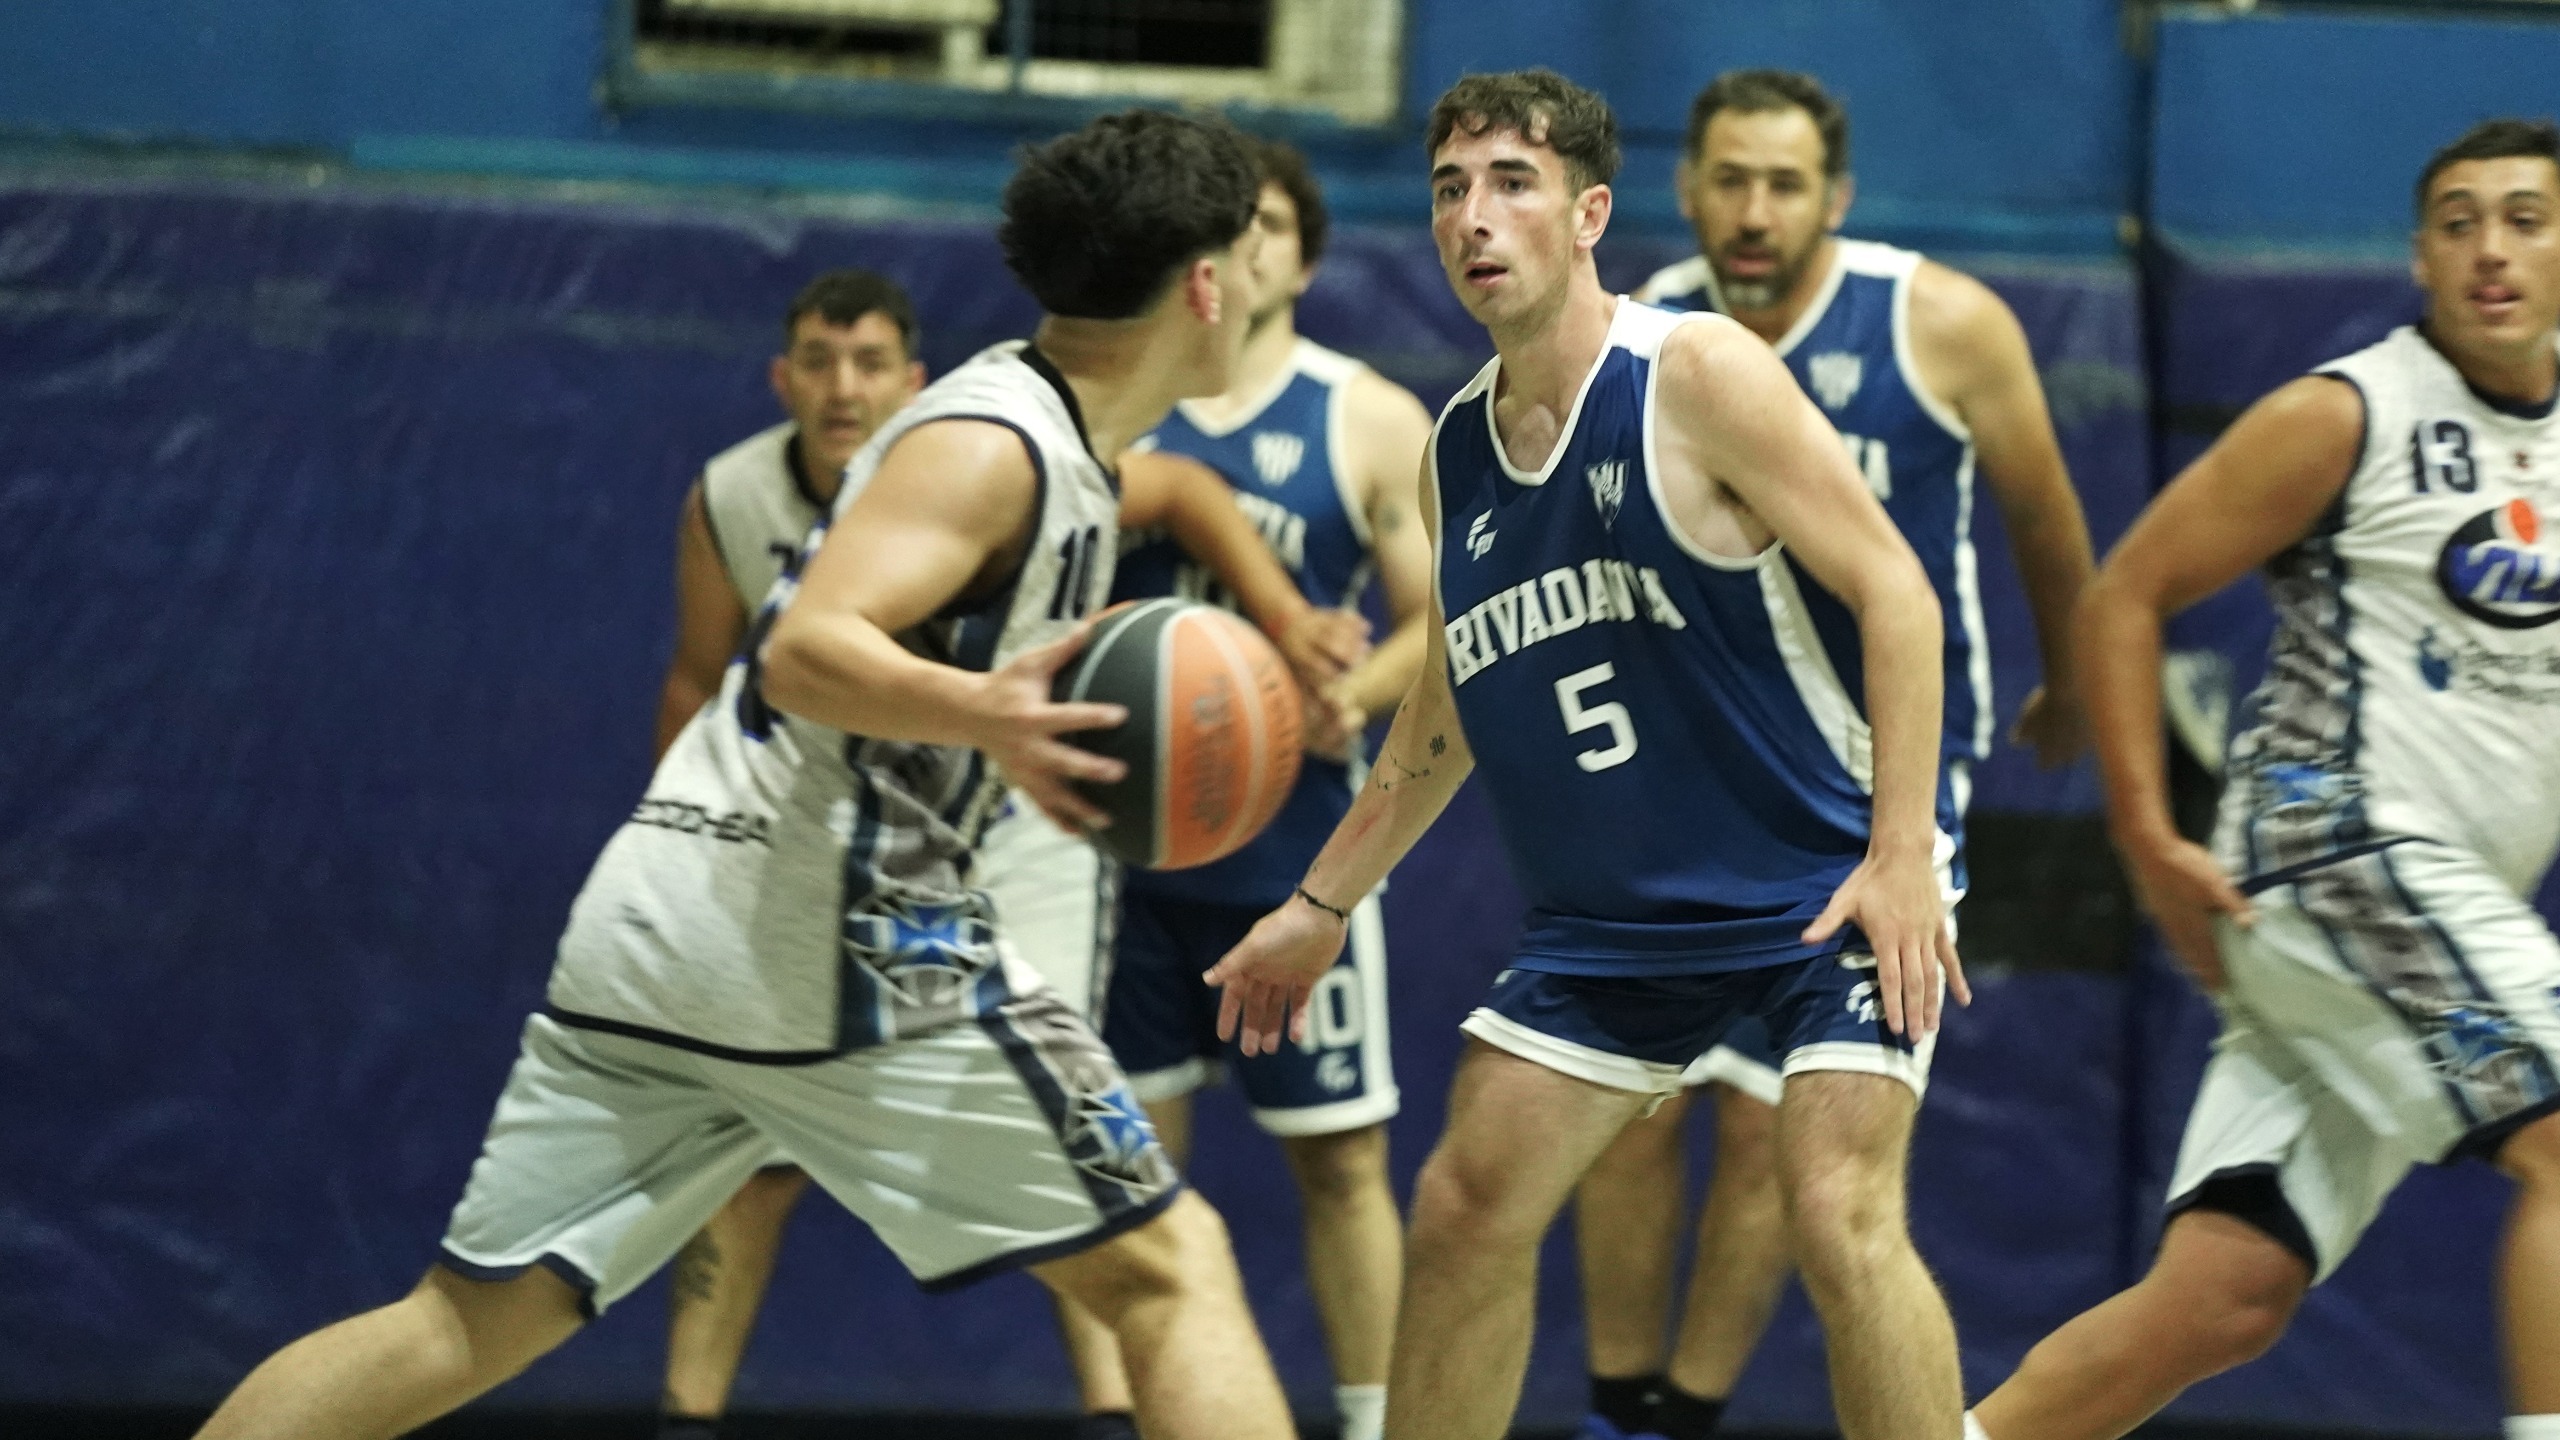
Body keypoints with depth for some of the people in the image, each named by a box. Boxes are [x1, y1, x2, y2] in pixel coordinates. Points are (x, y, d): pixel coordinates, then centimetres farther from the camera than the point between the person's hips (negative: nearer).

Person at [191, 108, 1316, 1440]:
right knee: (1168, 1271, -3)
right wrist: (976, 711, -40)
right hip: (832, 929, -9)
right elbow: (804, 652, -24)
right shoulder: (993, 445, -9)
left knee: (471, 1321, 8)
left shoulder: (1055, 439, 18)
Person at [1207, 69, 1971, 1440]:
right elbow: (1448, 709, 21)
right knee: (1464, 1210, 6)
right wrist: (1322, 903, 22)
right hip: (1610, 915, 7)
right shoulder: (1454, 451, 7)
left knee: (1838, 1213, -20)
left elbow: (1891, 589, -16)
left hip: (1827, 883, -7)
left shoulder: (1697, 373, -14)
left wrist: (1903, 854, -24)